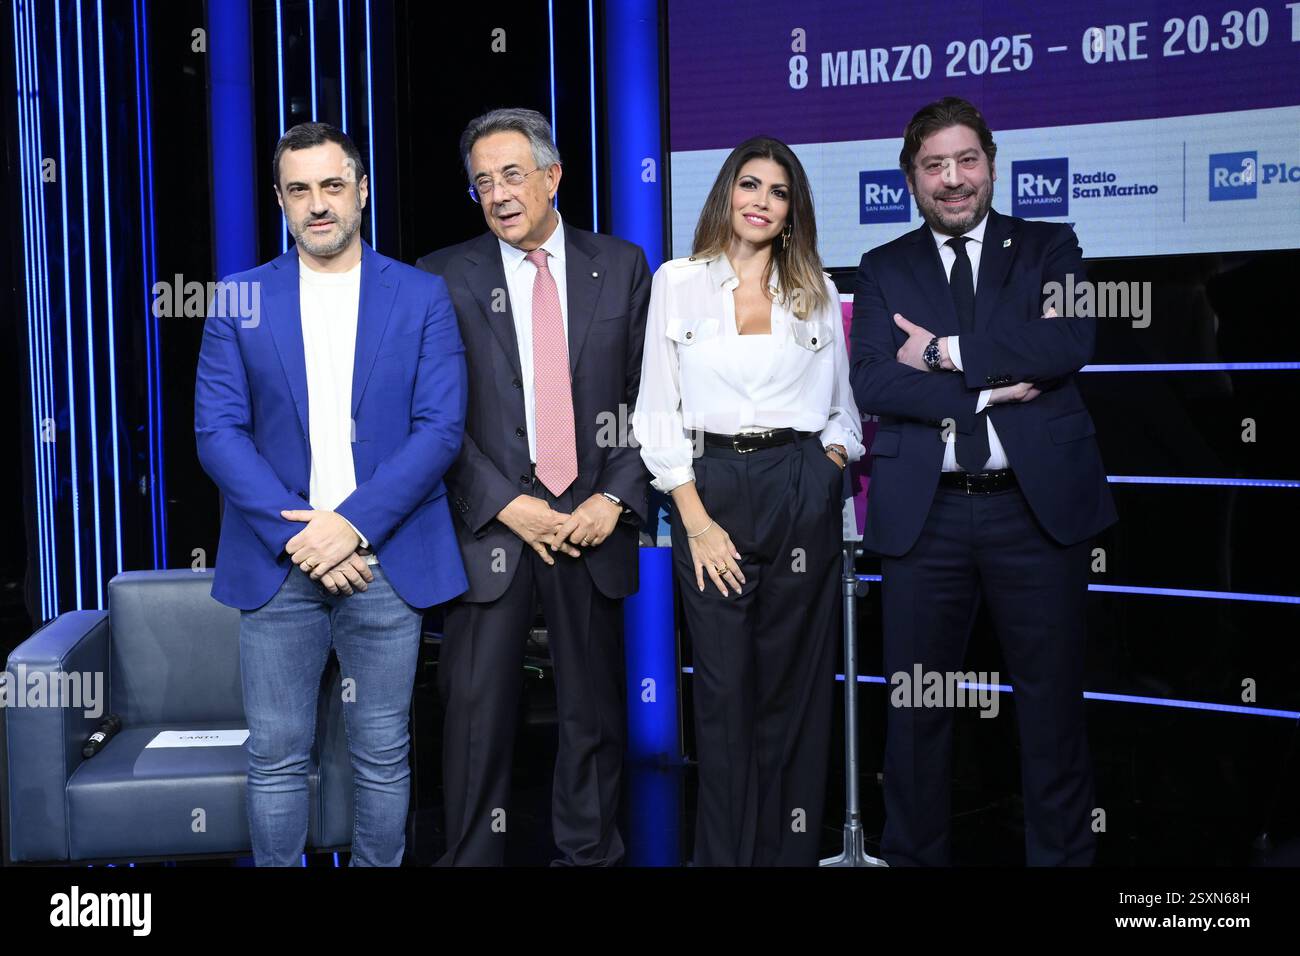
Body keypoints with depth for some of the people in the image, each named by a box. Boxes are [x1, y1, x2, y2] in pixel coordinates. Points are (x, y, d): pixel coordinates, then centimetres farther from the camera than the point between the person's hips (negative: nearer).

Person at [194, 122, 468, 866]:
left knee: (383, 755, 8)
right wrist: (297, 534, -12)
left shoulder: (422, 296, 4)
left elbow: (441, 428, -4)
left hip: (385, 560, 0)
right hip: (278, 561, 1)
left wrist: (353, 523, -14)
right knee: (277, 755, 6)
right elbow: (218, 433, -1)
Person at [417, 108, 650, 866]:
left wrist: (616, 499, -6)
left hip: (594, 521, 1)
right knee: (478, 708, 0)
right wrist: (509, 506, -10)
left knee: (595, 708, 9)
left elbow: (650, 398, 5)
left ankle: (589, 851, 23)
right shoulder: (445, 279, 3)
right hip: (492, 524, -1)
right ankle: (473, 854, 14)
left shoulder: (622, 267, 7)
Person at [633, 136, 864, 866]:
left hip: (803, 496, 1)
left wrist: (827, 468, -3)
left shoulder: (818, 292, 12)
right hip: (710, 492, -1)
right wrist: (696, 520, -7)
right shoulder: (678, 283, 6)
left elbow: (843, 408, 16)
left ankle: (792, 848, 15)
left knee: (796, 685, 4)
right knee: (725, 689, 0)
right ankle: (725, 852, 13)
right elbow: (659, 409, 1)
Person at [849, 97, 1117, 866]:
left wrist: (947, 352, -10)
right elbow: (873, 383, -4)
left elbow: (1072, 342, -10)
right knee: (917, 704, 8)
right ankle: (915, 854, 20)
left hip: (1038, 504, -1)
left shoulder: (1050, 248, 9)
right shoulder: (884, 270, 10)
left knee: (1053, 701, 7)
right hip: (924, 512, 1)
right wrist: (986, 393, -13)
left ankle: (1062, 852, 19)